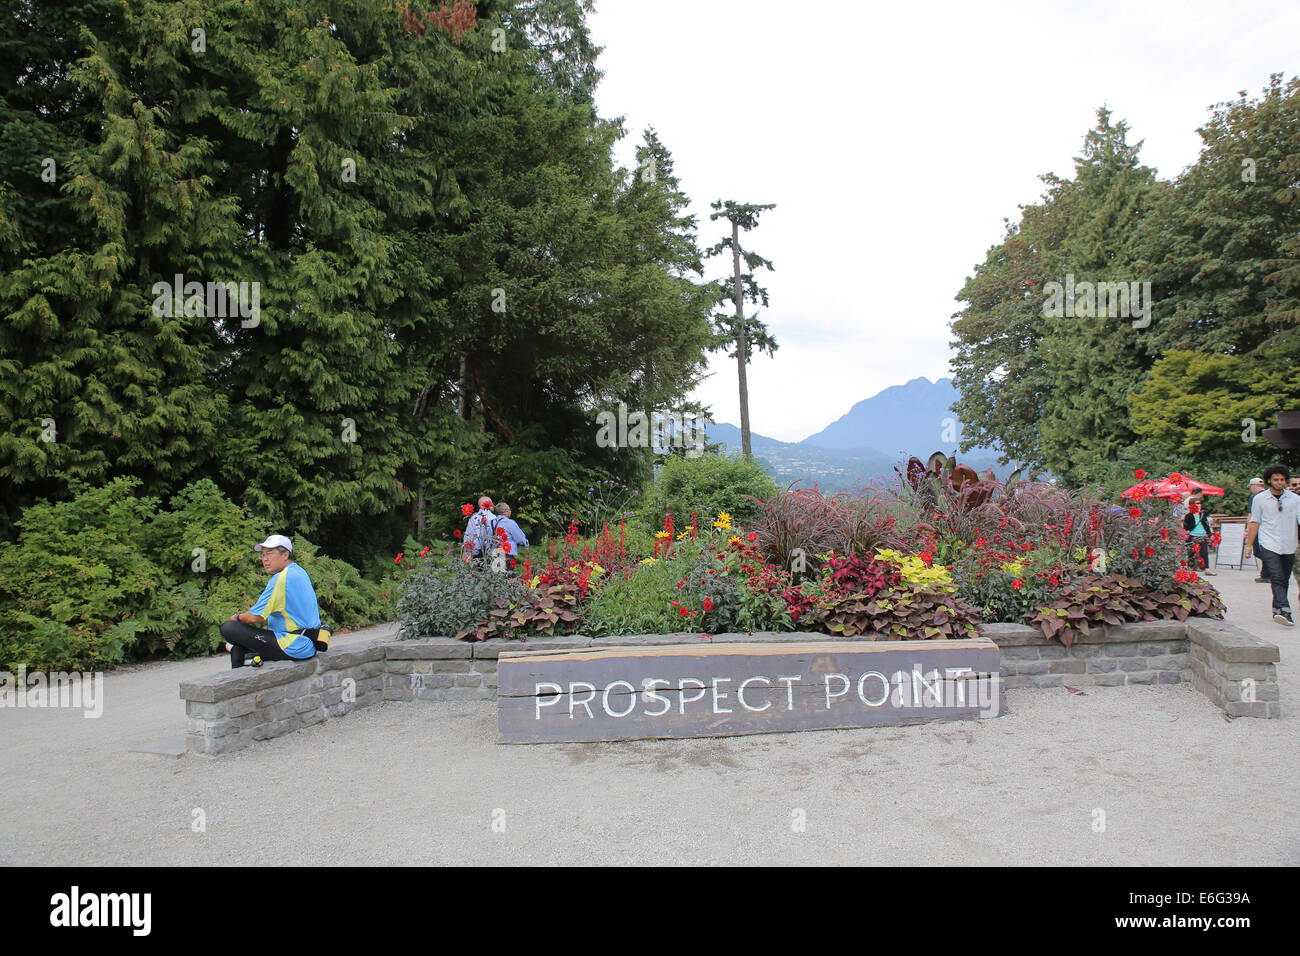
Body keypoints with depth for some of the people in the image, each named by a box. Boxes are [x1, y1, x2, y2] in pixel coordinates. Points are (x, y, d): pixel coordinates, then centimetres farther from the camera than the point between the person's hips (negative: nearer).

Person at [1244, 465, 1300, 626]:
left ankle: (1277, 609, 23)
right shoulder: (1259, 499, 5)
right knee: (1277, 578, -16)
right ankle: (1284, 611, -26)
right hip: (1268, 545, -2)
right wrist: (1249, 545, 6)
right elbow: (1254, 522, 8)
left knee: (1284, 580, 10)